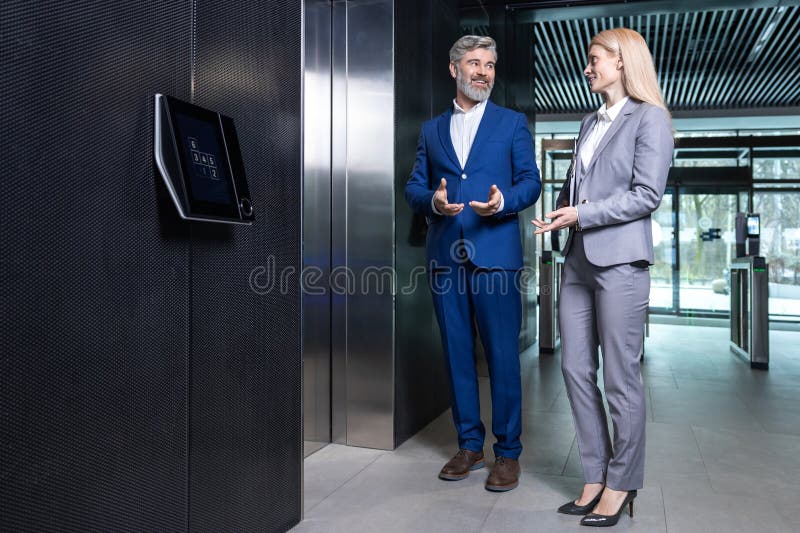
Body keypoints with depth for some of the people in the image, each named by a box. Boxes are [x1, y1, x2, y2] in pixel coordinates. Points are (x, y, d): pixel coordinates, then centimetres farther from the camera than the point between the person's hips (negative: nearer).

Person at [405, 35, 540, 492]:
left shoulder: (513, 123, 10)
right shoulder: (432, 129, 17)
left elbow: (531, 181, 3)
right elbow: (414, 187, 11)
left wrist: (503, 202, -18)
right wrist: (433, 200, -12)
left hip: (495, 252, -3)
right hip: (446, 256, 3)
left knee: (503, 354, -1)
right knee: (457, 352, 8)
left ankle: (509, 452, 12)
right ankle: (469, 445, 21)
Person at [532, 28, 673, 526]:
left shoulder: (649, 118, -2)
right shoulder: (590, 122, 19)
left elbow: (647, 194, -10)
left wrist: (583, 214, -14)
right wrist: (560, 213, 3)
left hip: (620, 261, -7)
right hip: (578, 260, 7)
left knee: (621, 378, 1)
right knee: (577, 370, 7)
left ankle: (621, 484, 17)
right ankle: (596, 476, 20)